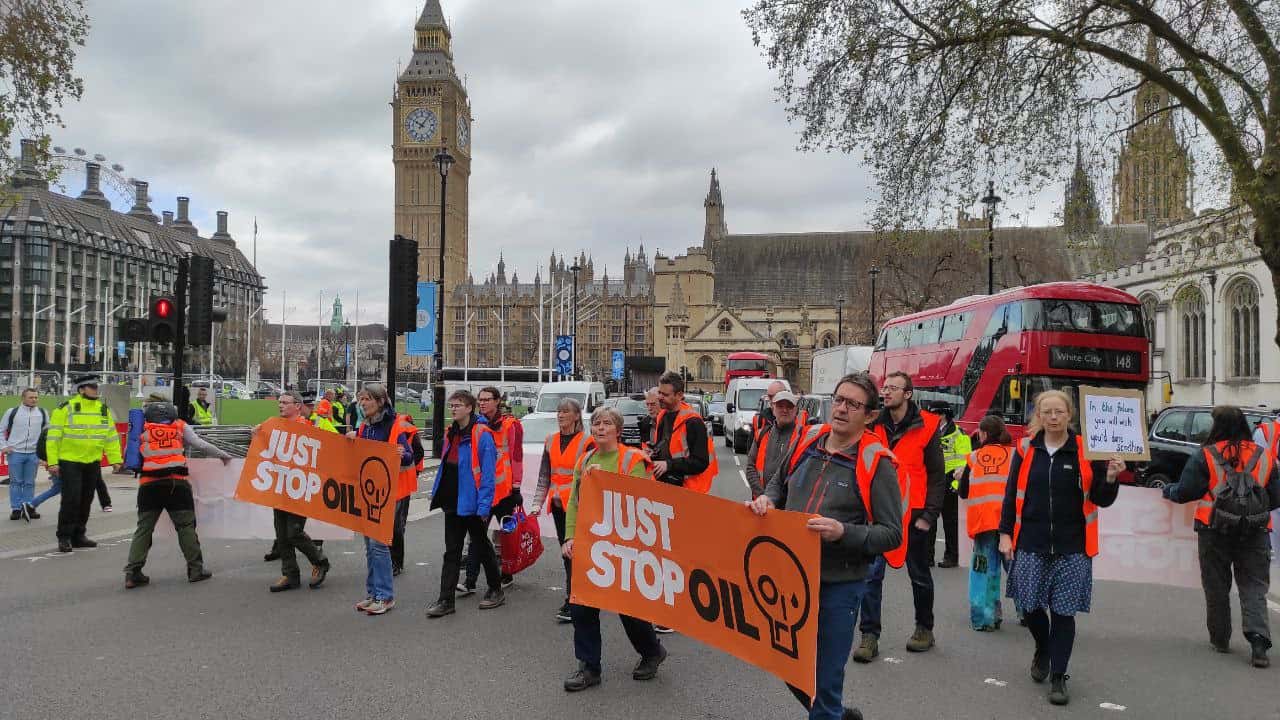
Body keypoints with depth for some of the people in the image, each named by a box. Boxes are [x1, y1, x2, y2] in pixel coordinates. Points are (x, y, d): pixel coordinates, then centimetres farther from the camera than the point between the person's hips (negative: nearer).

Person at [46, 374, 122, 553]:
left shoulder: (103, 409, 8)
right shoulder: (65, 409, -8)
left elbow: (111, 436, 13)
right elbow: (53, 436, -8)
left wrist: (115, 459, 8)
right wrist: (52, 462, -13)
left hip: (93, 463, 6)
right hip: (70, 462, -5)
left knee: (86, 501, 11)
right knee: (71, 499, -10)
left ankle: (78, 535, 23)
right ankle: (64, 538, 1)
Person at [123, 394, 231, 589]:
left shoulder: (141, 427, 10)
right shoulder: (180, 426, 10)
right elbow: (200, 445, 7)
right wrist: (222, 455, 19)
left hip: (149, 484, 1)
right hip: (176, 482, 0)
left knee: (144, 528, 8)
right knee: (186, 526, 7)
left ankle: (132, 572, 3)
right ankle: (196, 569, 9)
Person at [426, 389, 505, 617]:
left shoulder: (482, 435, -15)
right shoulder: (451, 434, 9)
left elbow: (488, 473, -18)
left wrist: (484, 505, -20)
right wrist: (438, 493, 14)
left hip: (472, 503, -7)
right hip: (452, 502, 7)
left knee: (481, 547, 9)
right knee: (452, 552, 7)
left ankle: (496, 590, 27)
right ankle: (446, 600, 9)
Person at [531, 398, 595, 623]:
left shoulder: (586, 442, -6)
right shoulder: (551, 441, 12)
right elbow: (544, 475, 15)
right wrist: (538, 502, 8)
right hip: (557, 504, 6)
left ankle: (571, 603, -7)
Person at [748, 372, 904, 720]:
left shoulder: (876, 464, -12)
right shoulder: (808, 441, 2)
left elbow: (892, 534, -13)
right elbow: (780, 482, 20)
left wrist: (844, 532, -27)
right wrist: (767, 499, -1)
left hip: (838, 585, -5)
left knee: (825, 680, 5)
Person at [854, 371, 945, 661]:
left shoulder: (926, 427, -5)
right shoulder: (873, 424, 2)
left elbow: (937, 476, -2)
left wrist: (929, 515, -8)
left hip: (913, 514, -2)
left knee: (919, 574, 14)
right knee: (871, 574, -4)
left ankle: (925, 629, 32)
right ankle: (870, 635, 3)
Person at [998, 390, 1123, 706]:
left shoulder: (1086, 451, -2)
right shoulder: (1026, 449, 2)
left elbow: (1101, 500, 1)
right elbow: (1012, 494, 7)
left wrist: (1110, 478, -18)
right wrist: (1005, 534, 3)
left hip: (1071, 548, -2)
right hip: (1030, 545, 2)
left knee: (1063, 612, 0)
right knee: (1029, 606, 7)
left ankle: (1058, 677, 14)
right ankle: (1043, 650, 38)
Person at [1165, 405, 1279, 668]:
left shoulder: (1206, 456, -8)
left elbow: (1185, 492, -8)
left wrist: (1168, 490, 12)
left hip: (1215, 531, -2)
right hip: (1255, 531, 2)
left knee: (1217, 587, 11)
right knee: (1254, 587, 5)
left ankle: (1220, 639, 20)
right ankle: (1258, 640, -11)